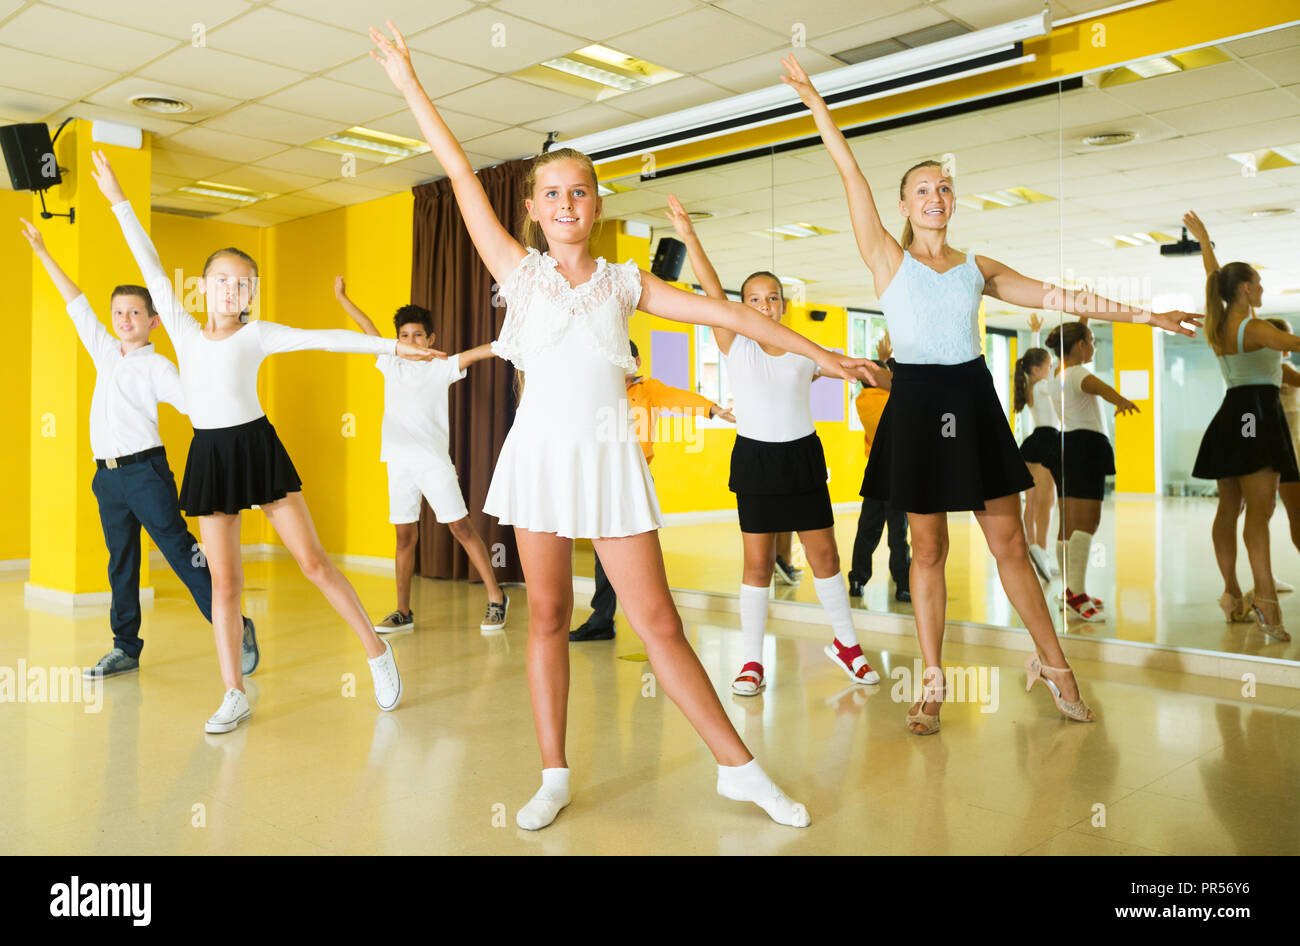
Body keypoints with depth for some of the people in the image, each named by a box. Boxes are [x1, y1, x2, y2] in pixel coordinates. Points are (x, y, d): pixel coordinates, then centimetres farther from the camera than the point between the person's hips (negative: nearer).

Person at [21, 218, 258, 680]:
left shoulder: (157, 366, -3)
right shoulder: (105, 352, 14)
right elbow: (77, 304, 22)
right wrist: (43, 254, 28)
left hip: (145, 471, -6)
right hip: (107, 473, 6)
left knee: (181, 551, -8)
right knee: (121, 563, 11)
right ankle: (125, 648, 19)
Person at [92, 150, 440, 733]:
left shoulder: (259, 335, 1)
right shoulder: (184, 331, 8)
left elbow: (324, 339, -8)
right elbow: (152, 270, 10)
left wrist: (391, 346, -15)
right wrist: (118, 201, 12)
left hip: (258, 449, -2)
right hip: (208, 457, 3)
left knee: (313, 562, -1)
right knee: (224, 583, 3)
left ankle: (377, 652, 11)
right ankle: (234, 695, 12)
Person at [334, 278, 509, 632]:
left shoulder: (441, 367, 5)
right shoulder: (391, 365, 15)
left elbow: (476, 353, -6)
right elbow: (370, 330, 24)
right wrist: (342, 298, 33)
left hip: (434, 460, -3)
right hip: (399, 461, 4)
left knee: (461, 526, -5)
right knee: (405, 534, 7)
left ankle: (496, 598, 2)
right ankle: (402, 611, 14)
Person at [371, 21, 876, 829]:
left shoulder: (625, 284, 9)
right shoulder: (520, 271, 7)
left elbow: (724, 312, 9)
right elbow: (461, 172, 6)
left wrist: (816, 353, 11)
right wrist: (409, 82, 8)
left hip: (609, 458, 0)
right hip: (540, 453, 0)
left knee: (659, 623, -1)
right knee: (548, 617, 6)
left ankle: (740, 768, 9)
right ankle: (555, 776, 18)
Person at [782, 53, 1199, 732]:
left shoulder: (977, 268, 13)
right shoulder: (887, 259, 3)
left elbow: (1058, 297, 14)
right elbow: (850, 174, -2)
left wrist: (1141, 314, 12)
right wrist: (815, 102, -6)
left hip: (974, 401, 3)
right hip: (917, 402, -2)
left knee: (1009, 542, 5)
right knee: (927, 547, 4)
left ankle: (1053, 663, 20)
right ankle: (932, 682, 15)